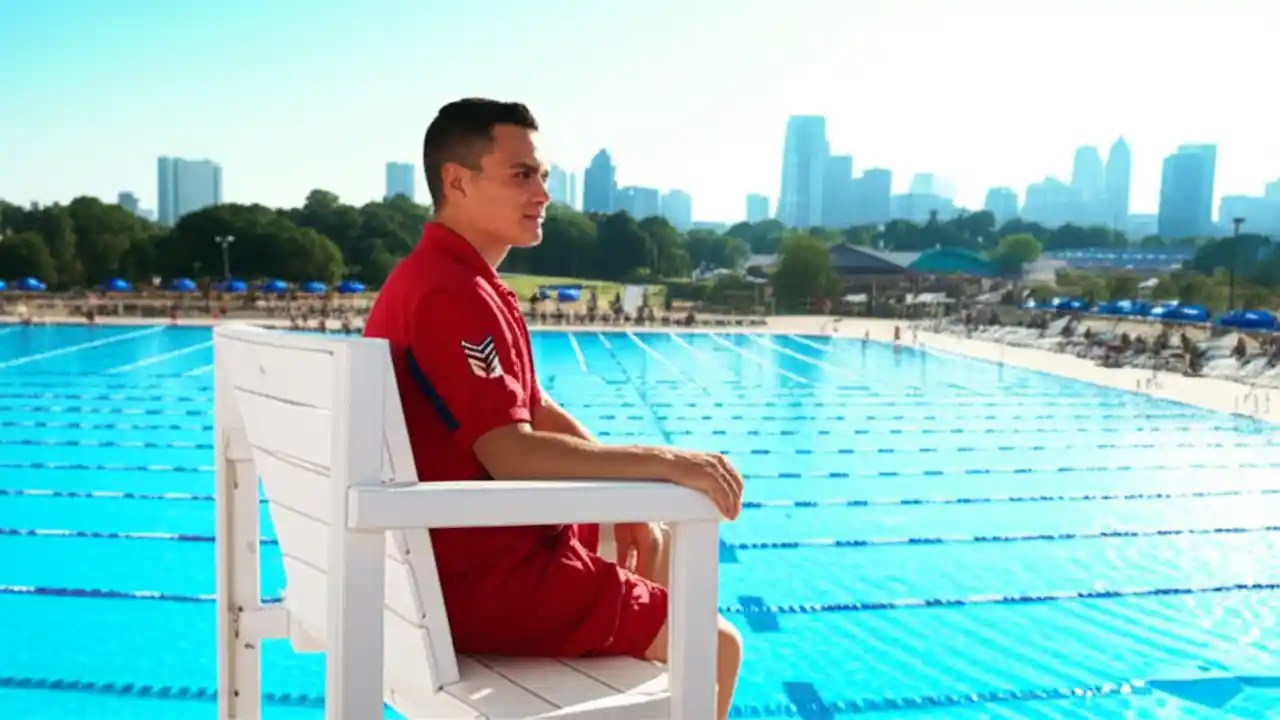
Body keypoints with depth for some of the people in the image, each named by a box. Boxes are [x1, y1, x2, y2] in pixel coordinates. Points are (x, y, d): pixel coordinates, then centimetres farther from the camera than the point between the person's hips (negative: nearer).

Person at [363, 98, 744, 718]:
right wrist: (661, 462, -29)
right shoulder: (452, 294, -22)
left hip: (458, 554, 11)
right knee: (713, 648, -7)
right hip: (482, 578, -11)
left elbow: (535, 412, 11)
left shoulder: (443, 279, 13)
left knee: (662, 548, 27)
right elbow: (511, 454, -31)